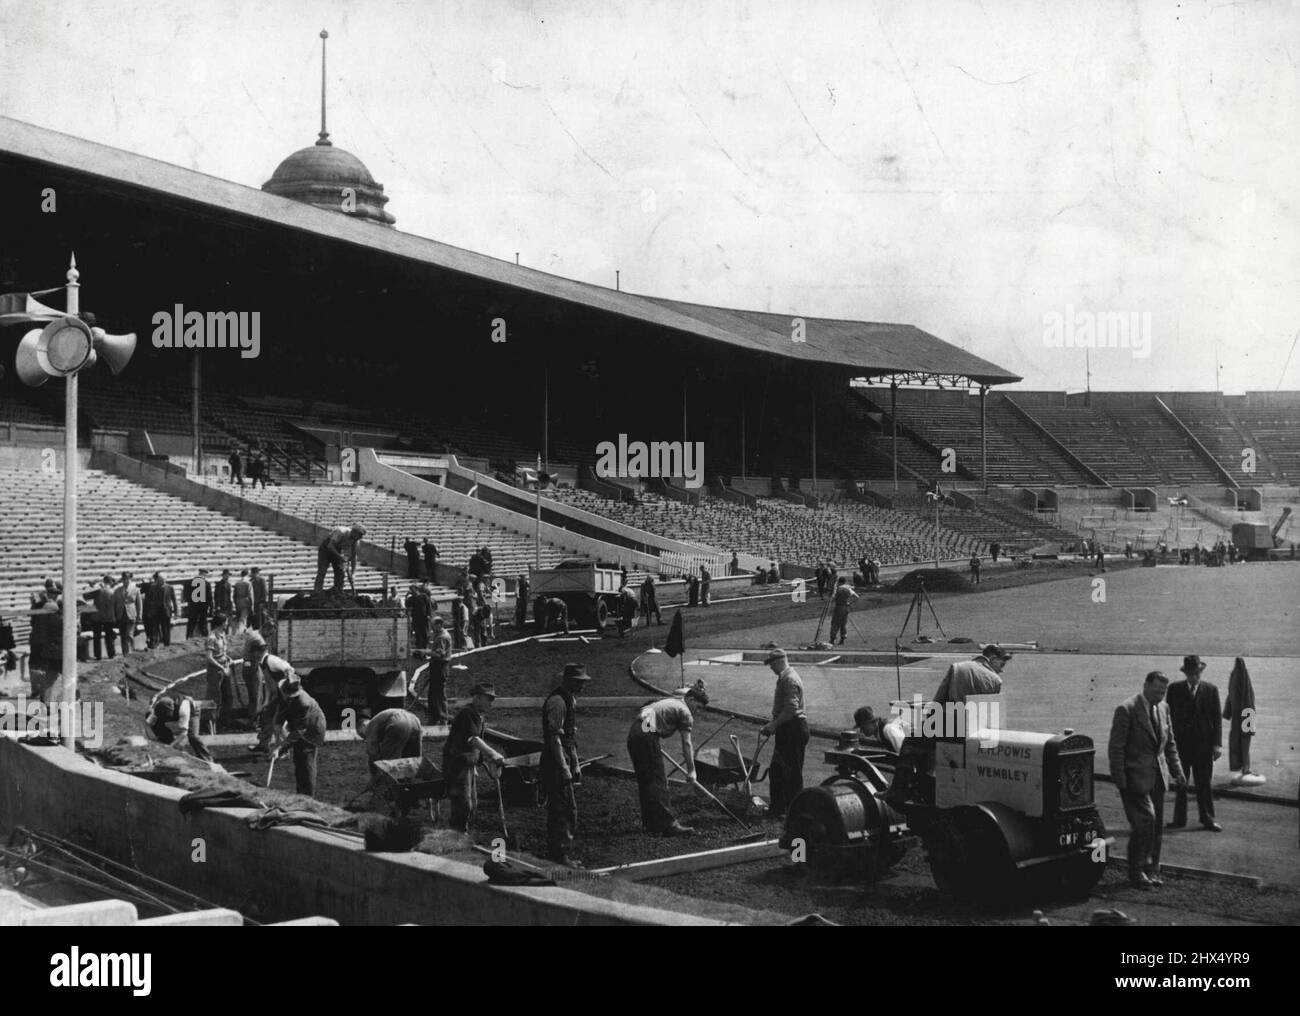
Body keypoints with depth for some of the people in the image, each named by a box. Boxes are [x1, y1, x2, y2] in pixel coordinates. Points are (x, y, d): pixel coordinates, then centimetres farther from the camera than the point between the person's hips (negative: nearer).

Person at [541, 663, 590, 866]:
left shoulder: (570, 700, 16)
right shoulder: (557, 702, -16)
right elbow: (554, 737, -21)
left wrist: (576, 765, 22)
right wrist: (564, 769, -22)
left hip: (564, 761, 10)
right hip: (556, 764, -10)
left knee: (557, 809, 14)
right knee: (567, 810, -10)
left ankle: (554, 853, 20)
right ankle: (563, 855, -8)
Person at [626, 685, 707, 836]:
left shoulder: (669, 702, 27)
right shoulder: (684, 712, 1)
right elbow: (686, 744, 0)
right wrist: (691, 770, 5)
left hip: (634, 732, 9)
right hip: (647, 735, -9)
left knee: (645, 781, 14)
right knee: (658, 782, -5)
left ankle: (649, 824, 19)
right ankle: (668, 824, -4)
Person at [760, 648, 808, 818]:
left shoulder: (789, 679, -17)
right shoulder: (784, 678, 17)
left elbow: (791, 709, -24)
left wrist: (774, 724, -20)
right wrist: (773, 723, 18)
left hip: (793, 729, -11)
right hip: (787, 730, 11)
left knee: (793, 772, -4)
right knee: (776, 770, 14)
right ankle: (778, 808, 20)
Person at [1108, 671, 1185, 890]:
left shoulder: (1163, 708, 9)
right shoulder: (1126, 710, -13)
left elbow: (1170, 742, 18)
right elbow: (1116, 746, -13)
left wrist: (1176, 769, 9)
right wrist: (1119, 779, -15)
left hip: (1157, 776, 7)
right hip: (1135, 777, -7)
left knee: (1157, 826, 10)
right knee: (1144, 822, -13)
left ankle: (1151, 870, 21)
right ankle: (1137, 873, -2)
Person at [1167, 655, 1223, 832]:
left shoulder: (1211, 690, 1)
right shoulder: (1174, 689, 1)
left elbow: (1217, 717, 1)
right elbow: (1168, 716, 3)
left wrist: (1217, 743, -7)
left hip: (1203, 744, 0)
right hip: (1180, 742, 0)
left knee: (1204, 784, 5)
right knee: (1180, 783, 6)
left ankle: (1207, 819, 14)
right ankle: (1179, 819, 14)